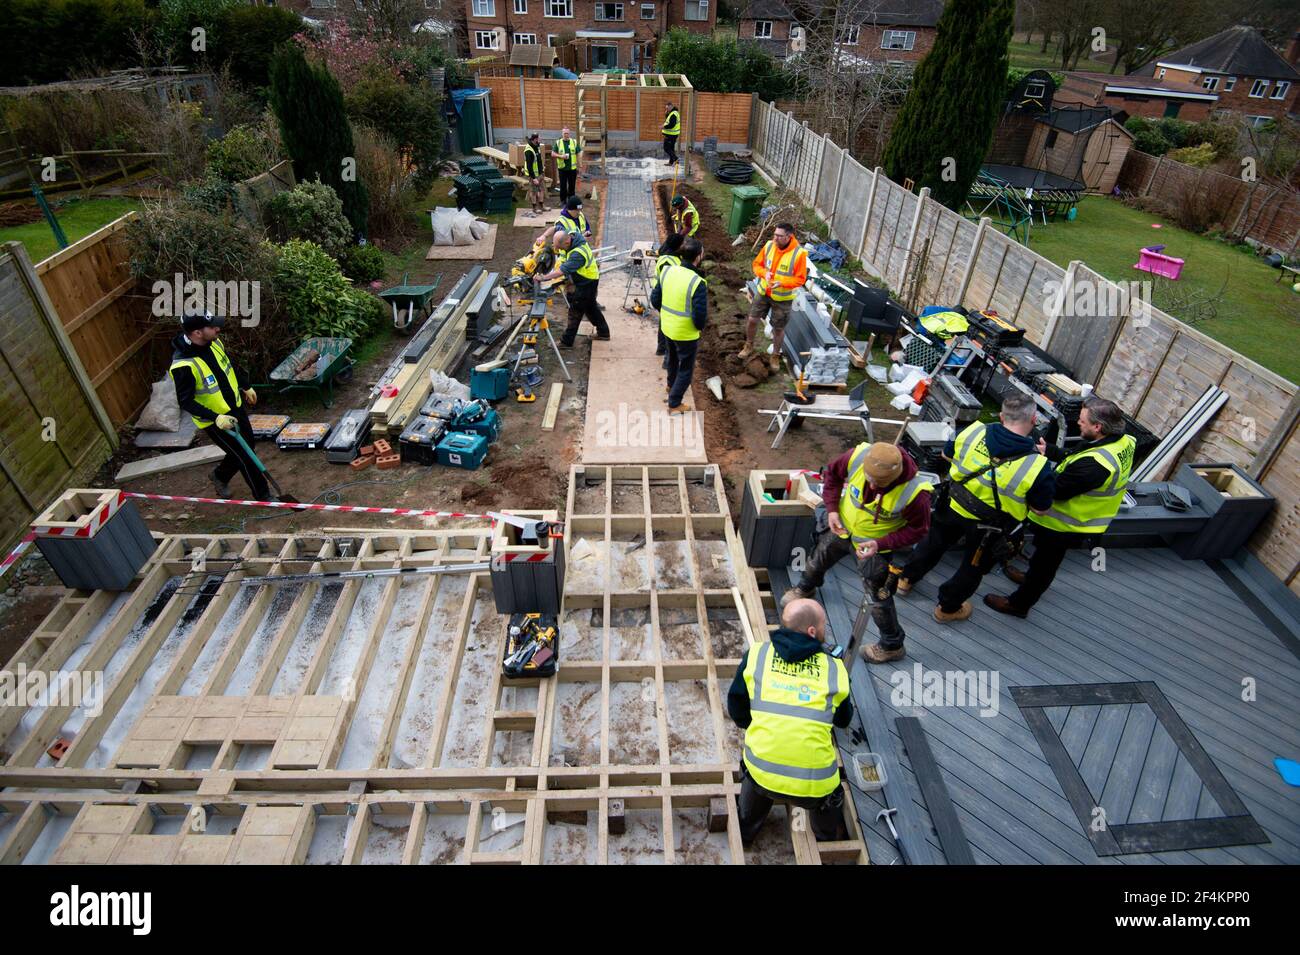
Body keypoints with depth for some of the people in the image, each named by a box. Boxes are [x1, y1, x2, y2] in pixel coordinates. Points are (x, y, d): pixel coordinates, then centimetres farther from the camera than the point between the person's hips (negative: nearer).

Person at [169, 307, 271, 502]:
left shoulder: (213, 342, -8)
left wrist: (246, 386, 21)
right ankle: (264, 497, 17)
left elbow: (230, 364, 12)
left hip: (235, 407, 8)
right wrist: (215, 418, -30)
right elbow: (186, 401, -23)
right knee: (245, 458, 0)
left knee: (248, 445, 21)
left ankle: (220, 475, 46)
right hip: (214, 422, -7)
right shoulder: (183, 366, -30)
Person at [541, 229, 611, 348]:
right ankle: (603, 333, 34)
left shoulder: (578, 253, -35)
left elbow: (562, 271, -38)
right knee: (591, 308, 21)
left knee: (575, 312, -3)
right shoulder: (569, 237, -9)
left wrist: (543, 278, -37)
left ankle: (566, 342, 5)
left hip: (587, 284, -10)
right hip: (586, 281, 10)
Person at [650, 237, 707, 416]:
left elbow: (655, 299, 1)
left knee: (673, 357, 32)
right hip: (686, 333, -6)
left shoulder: (667, 271, -9)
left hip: (667, 327, 7)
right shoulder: (698, 283, -27)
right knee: (686, 368, 14)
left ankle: (672, 385, 56)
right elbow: (700, 316, -25)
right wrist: (700, 327, -3)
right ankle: (674, 404, 21)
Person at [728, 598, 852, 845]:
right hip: (815, 786, -1)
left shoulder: (756, 654, -1)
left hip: (762, 773, 1)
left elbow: (736, 712, 8)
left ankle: (744, 834, 52)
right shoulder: (834, 668, 0)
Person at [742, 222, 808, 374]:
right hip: (763, 292, 3)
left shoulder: (799, 253, -21)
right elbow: (757, 264, 1)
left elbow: (800, 279, -17)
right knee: (752, 320, 8)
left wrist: (781, 283, -31)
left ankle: (775, 356, 29)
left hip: (783, 298, -3)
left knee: (778, 328, 8)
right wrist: (764, 273, -21)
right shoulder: (769, 245, -9)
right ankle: (749, 346, 35)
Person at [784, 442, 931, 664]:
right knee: (820, 556, 28)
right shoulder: (857, 456, -31)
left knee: (878, 596, 4)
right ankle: (806, 587, 63)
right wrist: (832, 508, -16)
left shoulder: (914, 492, -38)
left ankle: (892, 646, 31)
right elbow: (831, 472, -8)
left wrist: (880, 544, -30)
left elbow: (918, 530, -20)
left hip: (879, 545, -5)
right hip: (843, 526, 5)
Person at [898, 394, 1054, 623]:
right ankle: (948, 608, 44)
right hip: (985, 529, -2)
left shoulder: (973, 431, -21)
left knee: (934, 543, 31)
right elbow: (1040, 507, -11)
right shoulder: (1036, 466, -29)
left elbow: (946, 454, 0)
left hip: (951, 507, 3)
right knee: (973, 568, 25)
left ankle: (907, 578, 51)